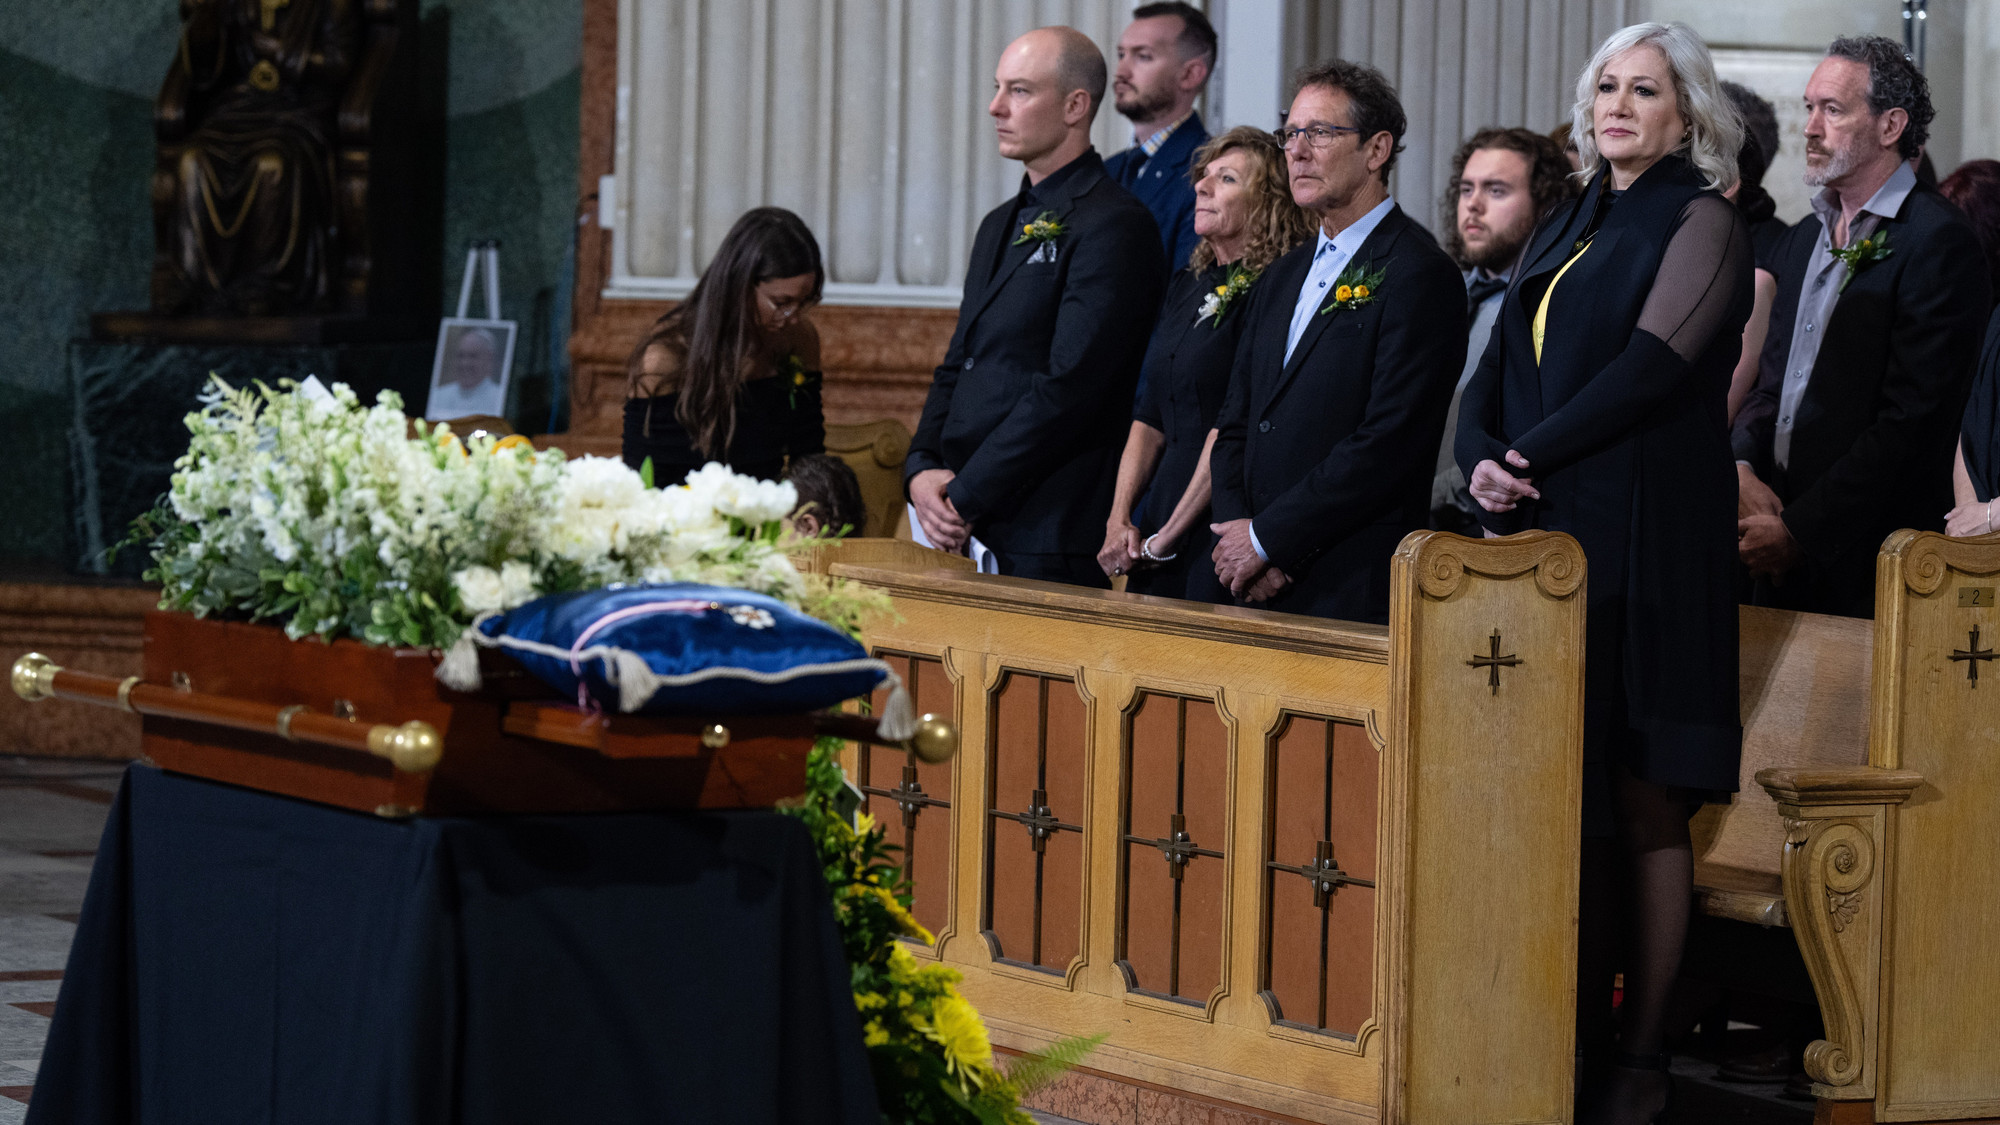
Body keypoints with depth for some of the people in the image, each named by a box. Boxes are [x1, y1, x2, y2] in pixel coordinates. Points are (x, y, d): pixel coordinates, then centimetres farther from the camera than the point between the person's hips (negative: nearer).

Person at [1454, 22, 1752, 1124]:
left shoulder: (1701, 224, -2)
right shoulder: (1568, 229, 19)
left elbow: (1648, 369, -14)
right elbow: (1496, 371, 15)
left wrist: (1528, 456, -15)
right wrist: (1483, 460, -5)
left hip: (1644, 544, -7)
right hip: (1538, 539, 7)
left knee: (1642, 803, -4)